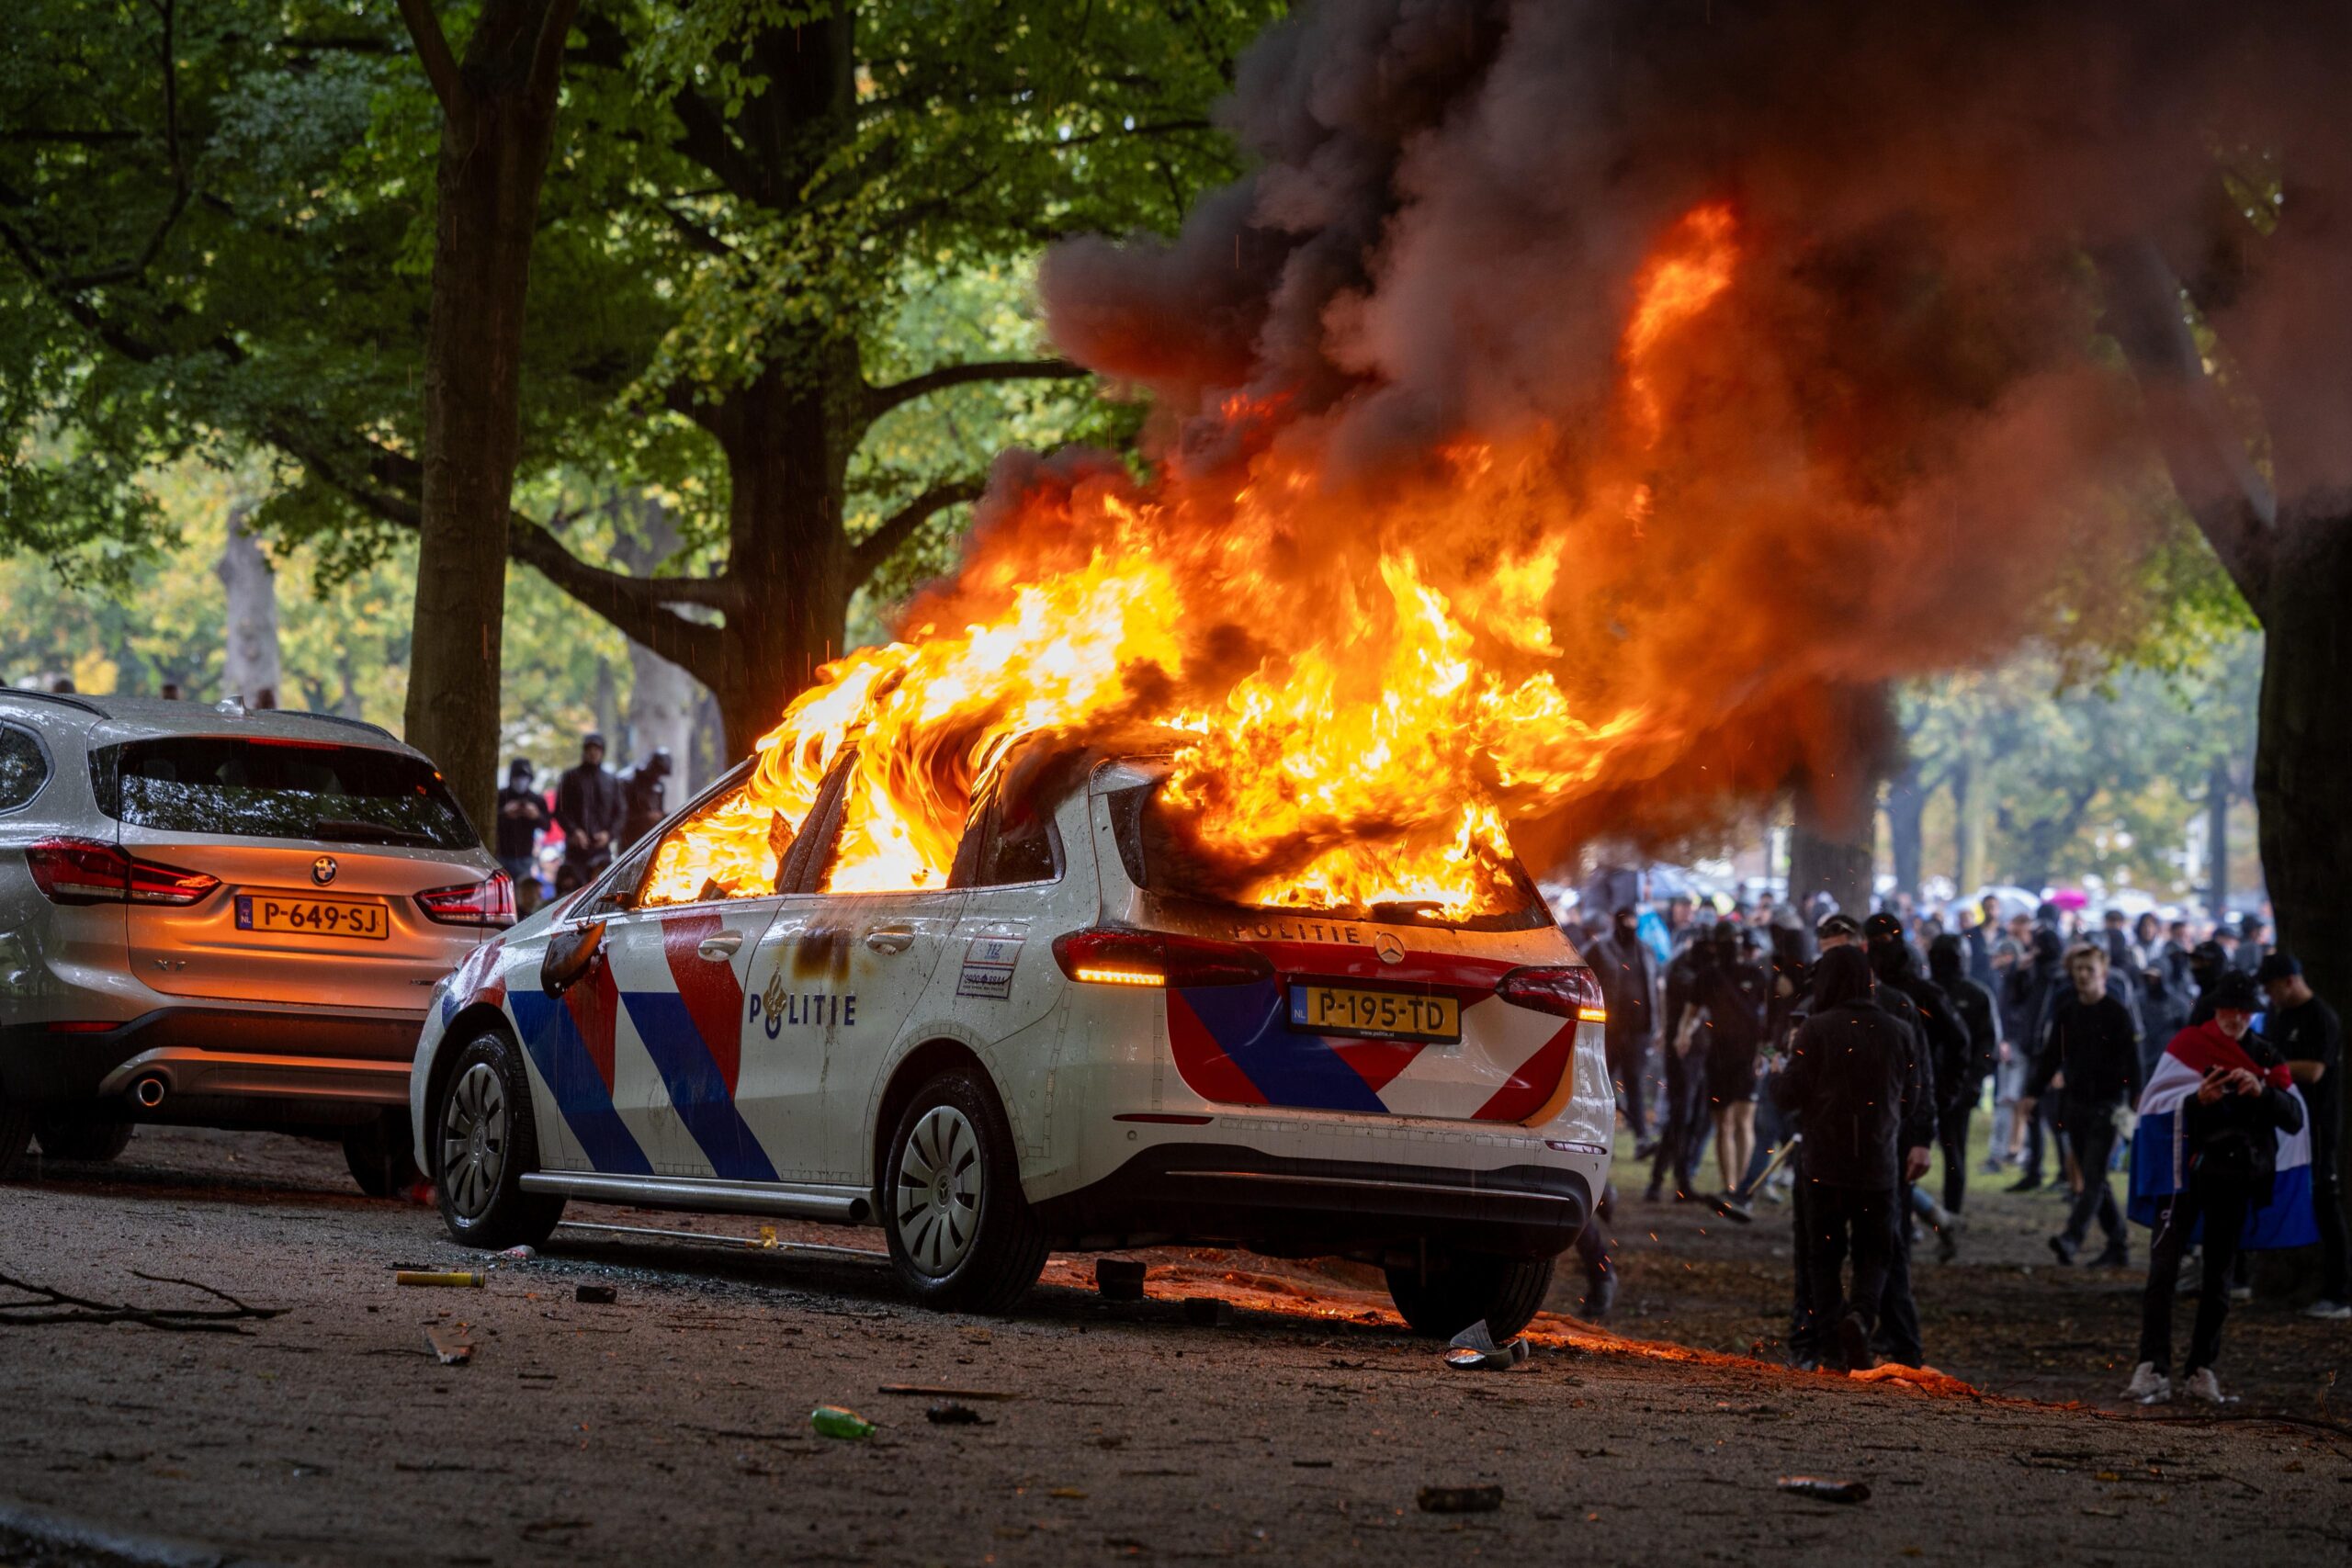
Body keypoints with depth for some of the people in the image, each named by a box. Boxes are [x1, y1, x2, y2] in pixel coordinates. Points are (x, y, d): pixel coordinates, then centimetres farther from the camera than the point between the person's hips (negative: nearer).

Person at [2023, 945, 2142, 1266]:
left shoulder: (2117, 1014, -4)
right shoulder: (2066, 1013, 10)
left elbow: (2132, 1060, -8)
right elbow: (2051, 1056, 16)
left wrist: (2136, 1100, -18)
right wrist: (2033, 1093, 10)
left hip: (2107, 1105, -6)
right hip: (2075, 1104, 6)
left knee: (2094, 1176, -12)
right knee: (2093, 1179, 8)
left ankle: (2073, 1237, -24)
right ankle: (2117, 1246, 15)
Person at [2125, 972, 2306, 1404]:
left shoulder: (2266, 1057, 9)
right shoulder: (2188, 1045, 1)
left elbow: (2295, 1120, 2)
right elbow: (2153, 1105, -3)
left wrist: (2262, 1091, -16)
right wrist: (2196, 1099, -21)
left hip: (2238, 1178, 3)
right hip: (2186, 1171, -3)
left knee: (2219, 1276, 8)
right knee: (2164, 1269, -12)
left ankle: (2202, 1369, 15)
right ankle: (2153, 1369, -16)